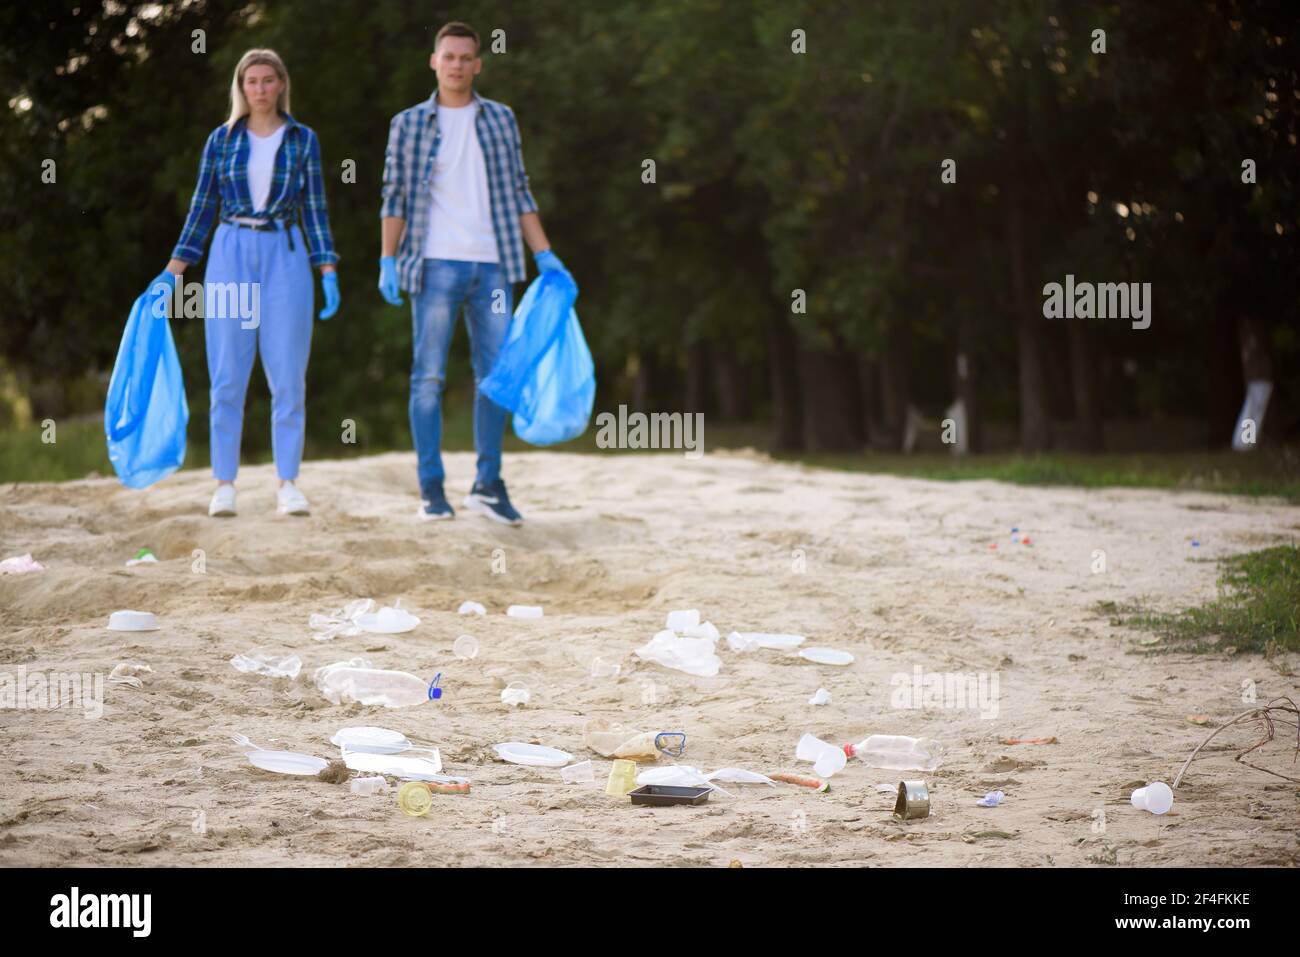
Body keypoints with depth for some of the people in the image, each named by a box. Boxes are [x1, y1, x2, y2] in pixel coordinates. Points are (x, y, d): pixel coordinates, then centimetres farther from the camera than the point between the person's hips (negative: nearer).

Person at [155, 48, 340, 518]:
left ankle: (288, 484, 0)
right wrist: (173, 272, 6)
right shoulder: (222, 139, 8)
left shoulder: (303, 139, 7)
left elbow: (314, 209, 8)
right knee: (227, 376, -1)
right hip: (231, 255, 1)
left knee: (288, 377, -4)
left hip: (286, 257, 0)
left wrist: (328, 272, 0)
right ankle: (224, 483, 3)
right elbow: (202, 208, 11)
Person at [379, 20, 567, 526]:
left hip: (492, 264, 2)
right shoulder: (408, 124, 6)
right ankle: (431, 488, 2)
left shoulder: (500, 119, 11)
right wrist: (387, 261, -6)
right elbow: (394, 198, 4)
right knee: (429, 376, -3)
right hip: (436, 264, -2)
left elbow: (518, 193, 13)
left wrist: (545, 256, 5)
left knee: (495, 374, 3)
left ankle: (488, 484, 10)